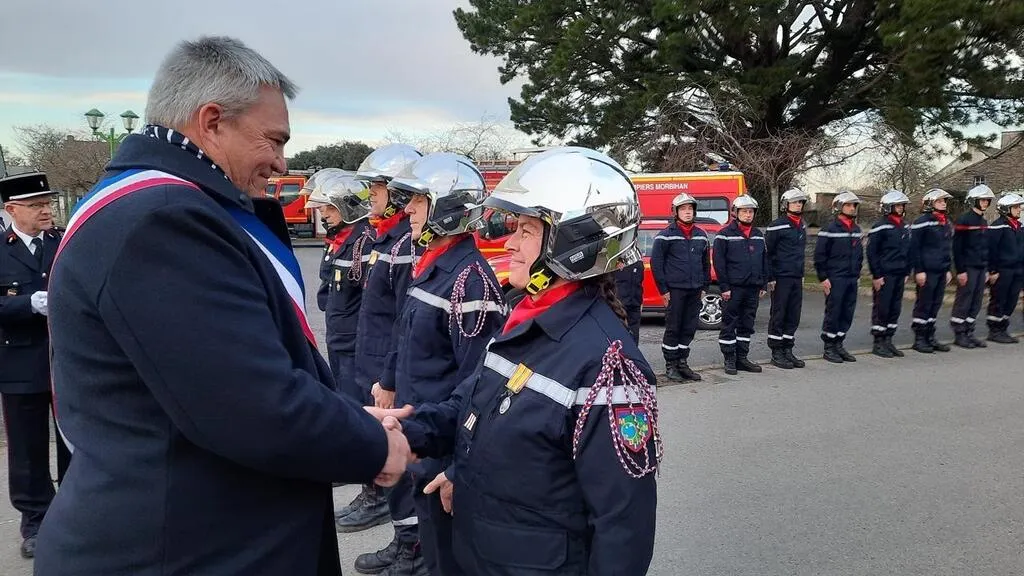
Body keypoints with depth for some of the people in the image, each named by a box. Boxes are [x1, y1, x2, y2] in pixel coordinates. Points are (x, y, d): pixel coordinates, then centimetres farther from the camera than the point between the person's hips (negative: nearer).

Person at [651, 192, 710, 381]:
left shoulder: (701, 235, 12)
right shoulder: (666, 235, -6)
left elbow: (706, 262, 19)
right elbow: (656, 262, -7)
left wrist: (704, 286, 13)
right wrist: (663, 289, -9)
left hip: (695, 290, 6)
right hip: (675, 289, -5)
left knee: (689, 329, 10)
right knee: (673, 329, 0)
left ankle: (682, 363, 21)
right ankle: (670, 366, 9)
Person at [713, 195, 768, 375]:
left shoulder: (758, 235, 14)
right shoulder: (725, 235, -5)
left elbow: (765, 261, 18)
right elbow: (719, 262, -9)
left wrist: (764, 284, 12)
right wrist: (724, 287, -13)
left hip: (753, 288, 6)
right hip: (734, 288, -6)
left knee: (747, 325, 11)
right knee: (729, 325, 0)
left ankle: (742, 358, 20)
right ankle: (729, 359, 8)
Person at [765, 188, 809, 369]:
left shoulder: (802, 226, 14)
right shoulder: (777, 226, -9)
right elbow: (767, 252, -10)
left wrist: (801, 273, 21)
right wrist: (769, 278, -12)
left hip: (797, 278, 7)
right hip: (781, 278, -7)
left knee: (793, 315, 9)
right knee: (778, 315, -1)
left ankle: (787, 351, 18)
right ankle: (776, 353, 6)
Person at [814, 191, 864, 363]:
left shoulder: (856, 229, 12)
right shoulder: (830, 229, -9)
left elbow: (860, 254, 21)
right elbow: (819, 255, -11)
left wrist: (857, 272, 16)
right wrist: (823, 278, -12)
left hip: (852, 279, 7)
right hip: (835, 279, -7)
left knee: (848, 313, 8)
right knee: (833, 313, -2)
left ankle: (838, 344, 19)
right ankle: (829, 348, 7)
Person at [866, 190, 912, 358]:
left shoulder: (905, 227, 12)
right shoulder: (880, 227, -10)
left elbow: (908, 250, 19)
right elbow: (871, 253, -11)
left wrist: (907, 272, 15)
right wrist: (876, 275, -13)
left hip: (899, 275, 7)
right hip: (884, 275, -7)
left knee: (895, 309, 10)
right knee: (881, 309, -1)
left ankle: (888, 341, 19)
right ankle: (878, 343, 7)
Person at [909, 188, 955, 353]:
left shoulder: (947, 223, 16)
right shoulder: (922, 222, -10)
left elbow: (948, 248, 23)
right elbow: (914, 248, -13)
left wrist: (948, 269, 19)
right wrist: (918, 270, -16)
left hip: (941, 271, 8)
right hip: (927, 271, -8)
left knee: (935, 305, 11)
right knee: (923, 305, -1)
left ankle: (930, 338, 19)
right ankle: (919, 339, 6)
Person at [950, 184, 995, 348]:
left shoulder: (984, 221, 16)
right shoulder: (964, 220, -9)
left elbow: (986, 247, 21)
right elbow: (957, 247, -13)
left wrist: (987, 270, 17)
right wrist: (960, 271, -17)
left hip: (981, 268, 8)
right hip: (968, 268, -8)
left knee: (976, 304, 8)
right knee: (963, 302, -3)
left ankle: (969, 333, 15)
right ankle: (959, 335, 3)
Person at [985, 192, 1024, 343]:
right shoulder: (998, 226, -11)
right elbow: (991, 249, -14)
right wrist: (993, 271, -16)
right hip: (1003, 270, -8)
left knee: (1011, 302, 10)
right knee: (998, 301, 0)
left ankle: (1002, 330, 19)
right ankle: (994, 331, 7)